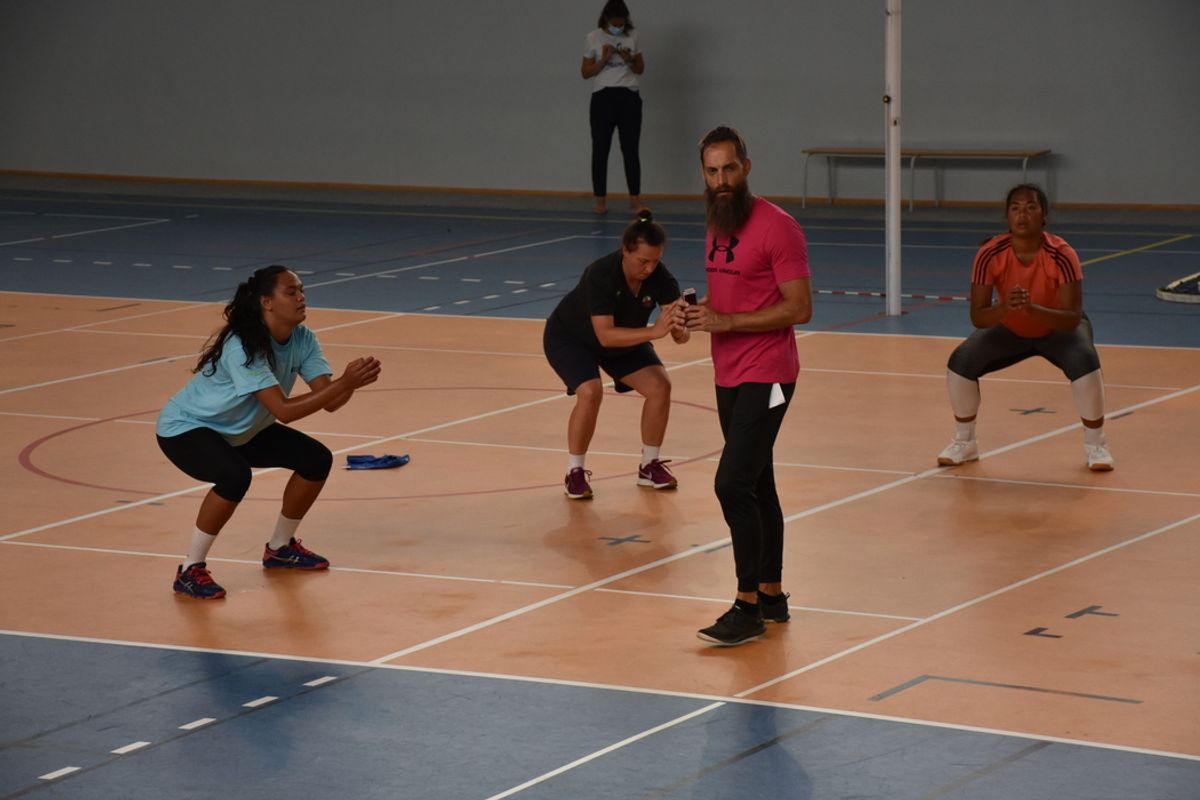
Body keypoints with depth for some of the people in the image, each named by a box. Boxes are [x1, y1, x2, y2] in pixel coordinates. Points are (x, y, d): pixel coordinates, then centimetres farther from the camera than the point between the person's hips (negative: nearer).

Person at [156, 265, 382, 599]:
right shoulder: (242, 346, -33)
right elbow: (283, 411, -39)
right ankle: (190, 571, -19)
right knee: (235, 476, -35)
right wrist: (343, 384, -44)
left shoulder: (303, 340, -11)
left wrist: (352, 381, -39)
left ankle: (280, 548, 18)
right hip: (185, 428, -8)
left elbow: (329, 401, -18)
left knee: (317, 459, -2)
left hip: (241, 430, 8)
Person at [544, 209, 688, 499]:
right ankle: (574, 473, -11)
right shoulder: (600, 275, -38)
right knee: (590, 392, -28)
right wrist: (653, 332, -57)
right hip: (569, 337, -5)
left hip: (626, 340, 5)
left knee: (660, 386, -13)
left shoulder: (661, 279, -26)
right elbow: (605, 335, -46)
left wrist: (679, 329, -58)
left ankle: (650, 465, 7)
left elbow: (679, 331, -33)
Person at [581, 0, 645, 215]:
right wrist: (604, 60, -14)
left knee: (630, 149, 2)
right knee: (600, 150, -1)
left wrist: (630, 60, -8)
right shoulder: (593, 38, 0)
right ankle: (600, 200, 4)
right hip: (603, 97, -1)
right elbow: (585, 72, 1)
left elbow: (641, 69, 13)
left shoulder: (631, 36, 7)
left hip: (629, 97, 1)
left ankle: (635, 198, 8)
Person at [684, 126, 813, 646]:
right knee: (757, 487, 14)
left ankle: (748, 605, -10)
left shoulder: (776, 227, -14)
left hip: (766, 375, -8)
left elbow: (799, 309, -16)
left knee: (733, 484, -15)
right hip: (728, 376, 8)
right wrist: (701, 314, 3)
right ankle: (771, 595, 22)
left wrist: (726, 321, -20)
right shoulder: (717, 229, 12)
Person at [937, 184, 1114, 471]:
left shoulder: (1061, 255, -33)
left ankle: (1095, 445, -10)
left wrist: (1032, 309, -53)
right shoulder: (990, 255, -28)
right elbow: (977, 317, -28)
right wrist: (1004, 307, -50)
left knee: (1085, 361, -32)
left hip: (1058, 329, -2)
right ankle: (964, 442, 3)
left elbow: (1073, 318, -36)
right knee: (960, 362, -20)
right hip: (1010, 330, 2)